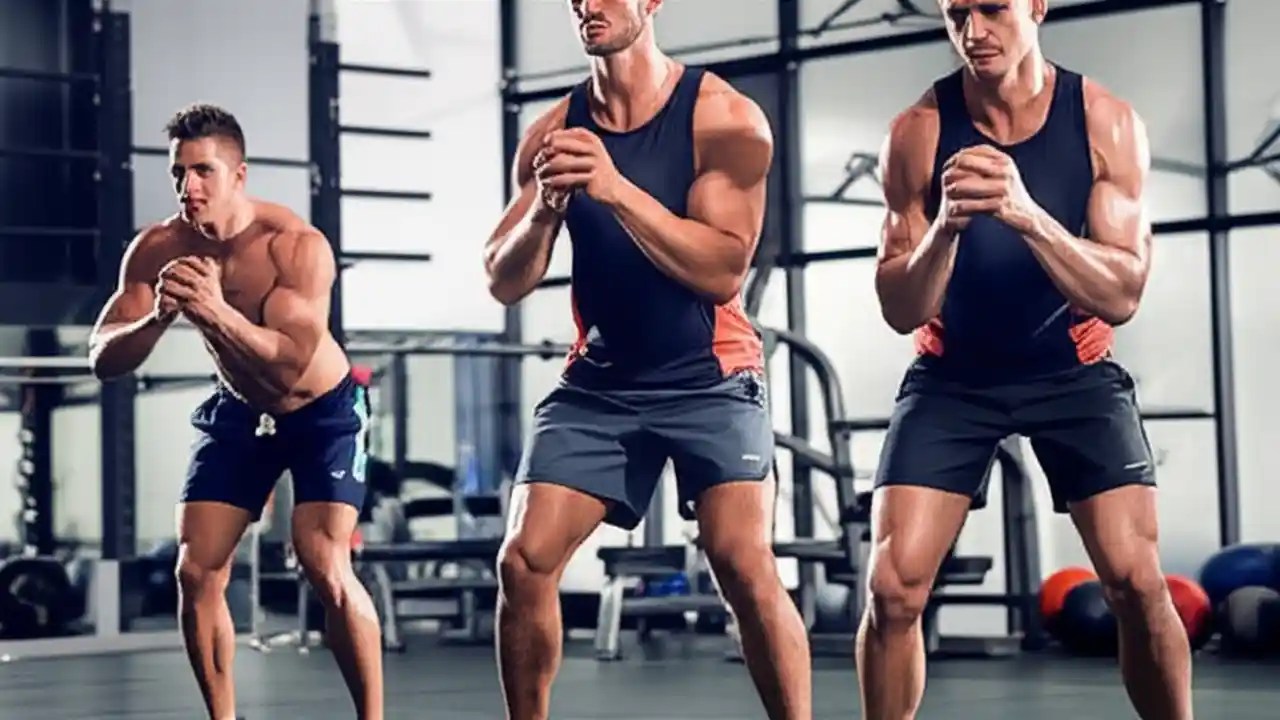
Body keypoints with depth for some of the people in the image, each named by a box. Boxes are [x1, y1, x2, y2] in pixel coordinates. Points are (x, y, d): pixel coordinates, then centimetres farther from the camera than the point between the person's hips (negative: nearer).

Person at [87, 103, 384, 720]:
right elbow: (104, 359, -20)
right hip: (237, 413, 5)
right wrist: (157, 318, -41)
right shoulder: (157, 249, -17)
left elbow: (290, 365, -38)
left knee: (326, 570, -18)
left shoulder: (297, 245, -29)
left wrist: (216, 312, -52)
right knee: (196, 573, -3)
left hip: (322, 412, -4)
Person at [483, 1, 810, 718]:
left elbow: (723, 271, -19)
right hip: (600, 381, 4)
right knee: (525, 562, -7)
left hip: (710, 378, -3)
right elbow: (504, 283, -1)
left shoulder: (725, 118, -10)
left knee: (745, 566, -18)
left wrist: (615, 187, -30)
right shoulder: (554, 131, 0)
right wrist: (544, 210, -22)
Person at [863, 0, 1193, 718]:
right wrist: (946, 226, -35)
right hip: (954, 376, 0)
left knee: (1139, 584, -11)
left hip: (1074, 370, 0)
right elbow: (901, 311, -14)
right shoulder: (919, 132, -14)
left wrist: (1026, 214, -37)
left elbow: (1120, 297, -20)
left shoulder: (1106, 121, -14)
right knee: (893, 590, -11)